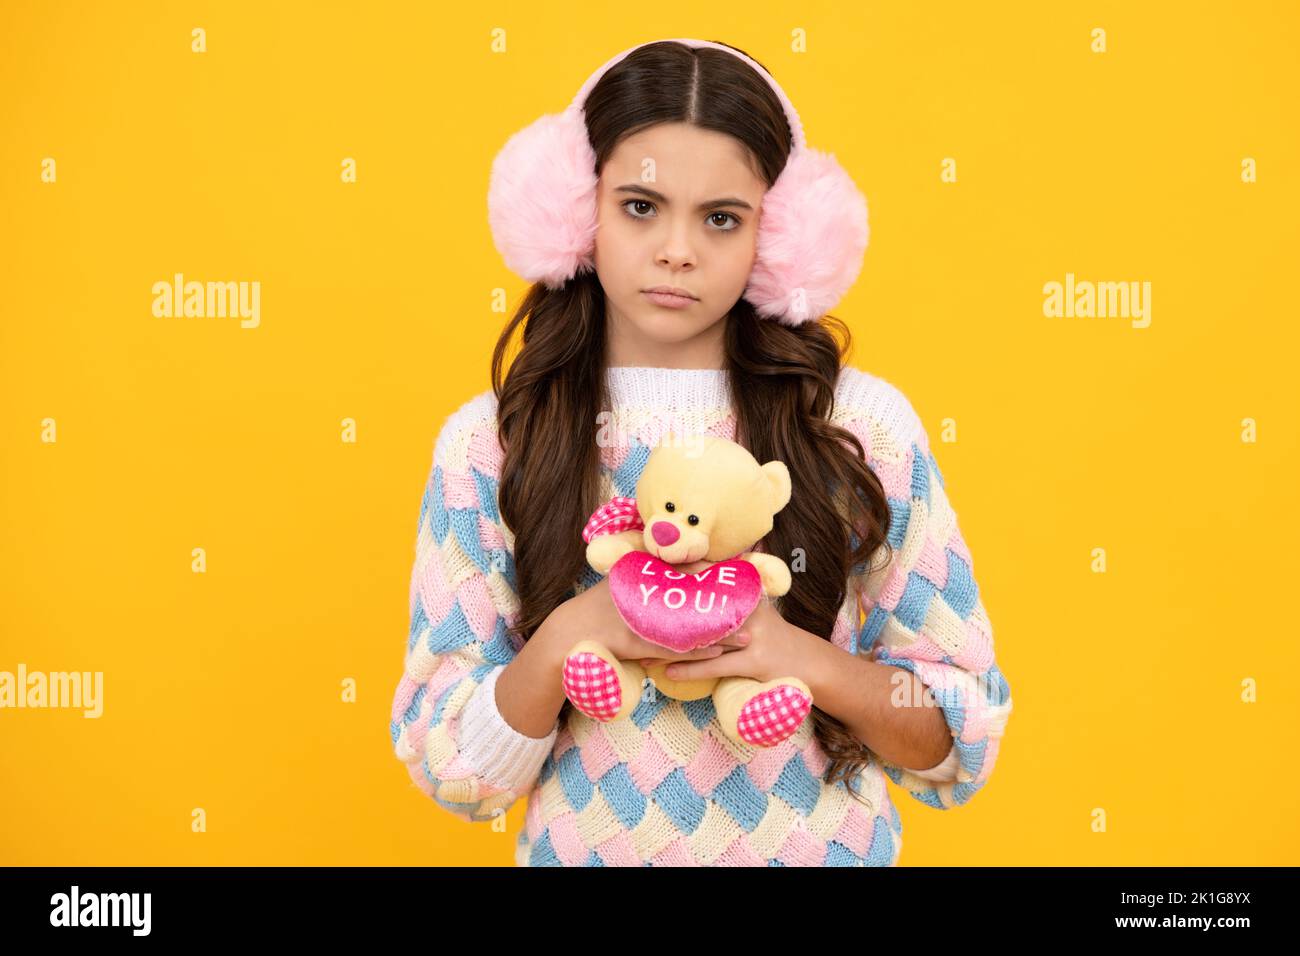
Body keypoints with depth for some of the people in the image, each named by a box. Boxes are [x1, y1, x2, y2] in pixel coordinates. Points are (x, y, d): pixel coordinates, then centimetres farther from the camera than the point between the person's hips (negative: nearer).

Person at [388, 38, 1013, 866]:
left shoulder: (866, 426, -11)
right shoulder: (489, 444, -10)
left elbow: (963, 745, -6)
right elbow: (448, 769, -8)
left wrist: (807, 659, -22)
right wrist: (568, 639, -24)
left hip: (829, 844, 0)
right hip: (582, 845, 0)